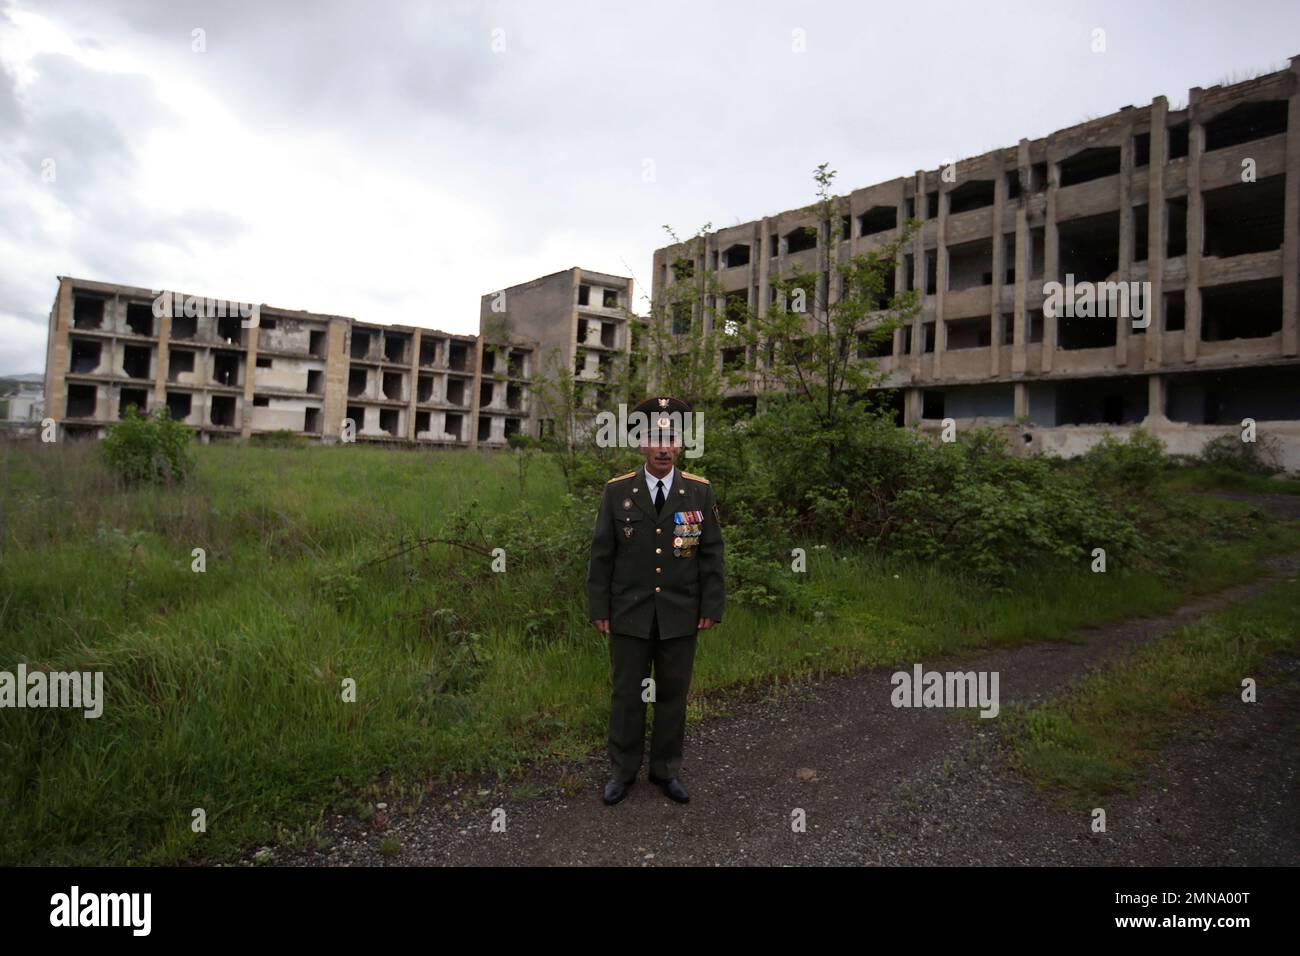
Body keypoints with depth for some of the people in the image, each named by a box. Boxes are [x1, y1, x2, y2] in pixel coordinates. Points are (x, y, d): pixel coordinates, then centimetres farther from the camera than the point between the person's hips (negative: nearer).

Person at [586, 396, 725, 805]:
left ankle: (666, 769, 32)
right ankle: (623, 770, 30)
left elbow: (712, 554, 1)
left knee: (672, 694, 13)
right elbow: (601, 554, 0)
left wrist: (712, 607, -2)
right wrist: (599, 608, -2)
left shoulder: (700, 491, -2)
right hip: (629, 614, 0)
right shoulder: (617, 491, -2)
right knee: (626, 694, 11)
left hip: (680, 616, 1)